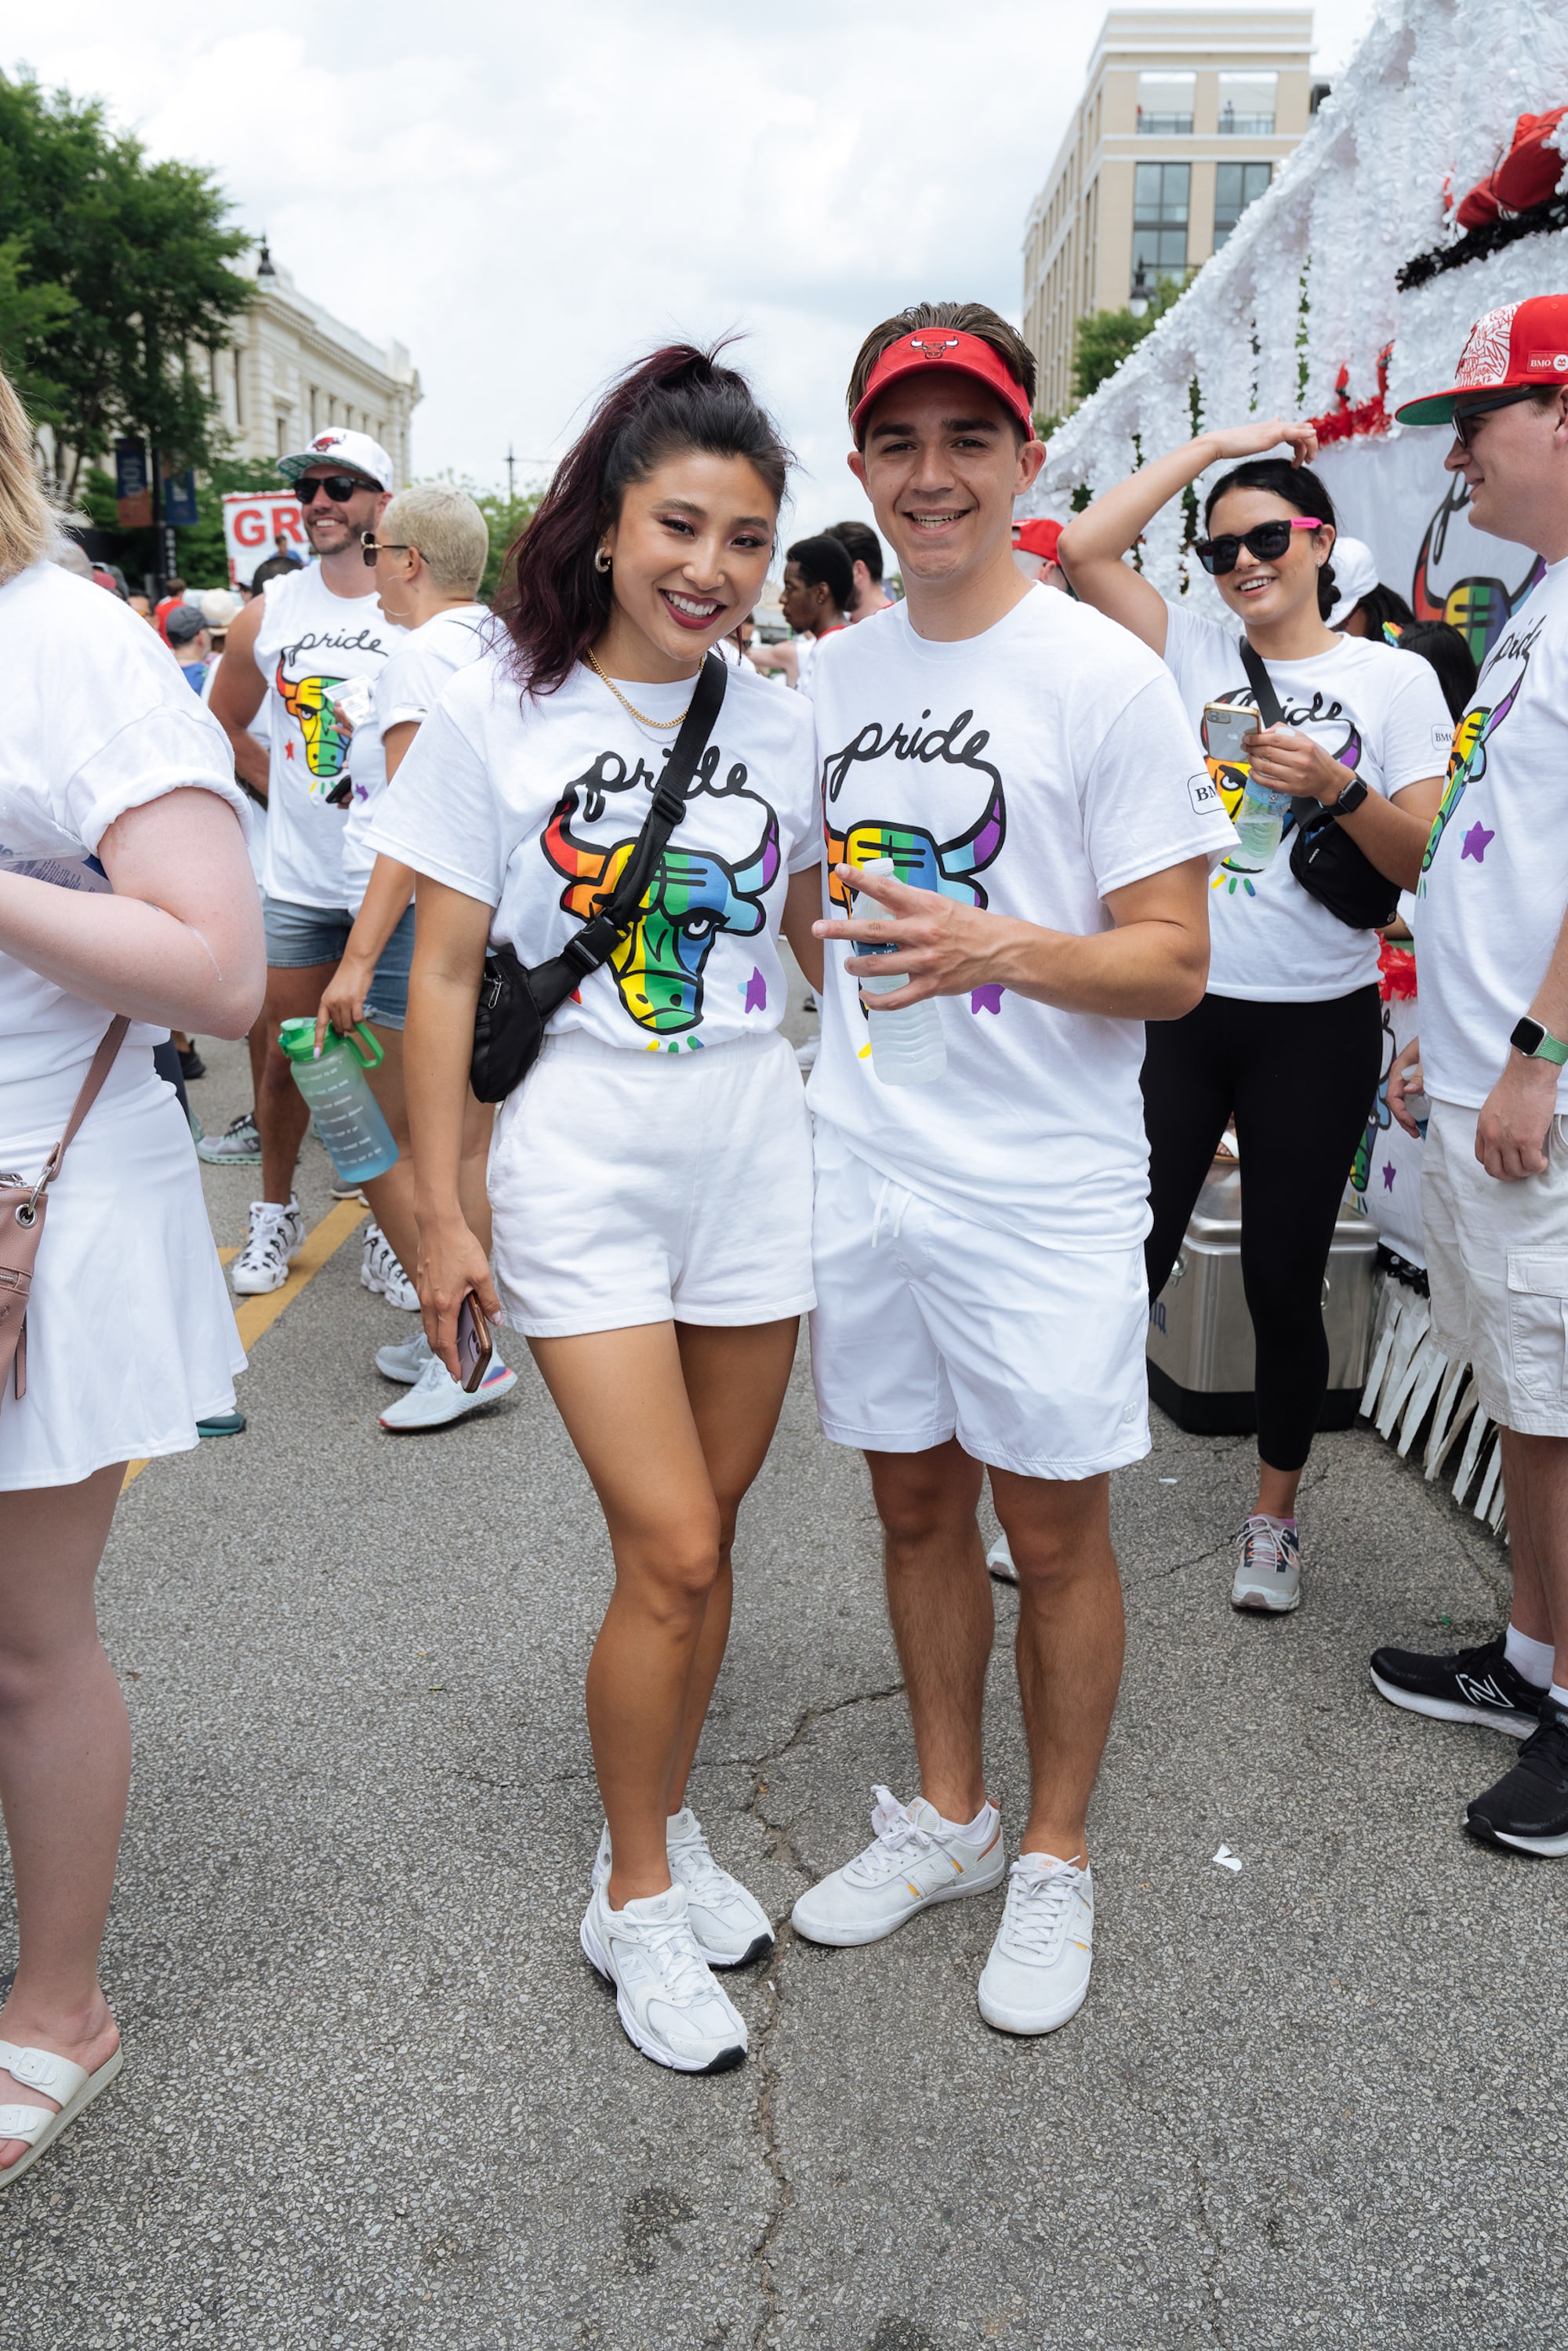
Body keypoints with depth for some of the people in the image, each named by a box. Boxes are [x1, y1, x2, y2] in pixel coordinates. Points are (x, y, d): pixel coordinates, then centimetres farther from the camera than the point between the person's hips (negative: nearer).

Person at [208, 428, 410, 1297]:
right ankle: (275, 1211, 29)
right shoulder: (268, 614, 4)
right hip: (294, 880, 3)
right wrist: (280, 785, 10)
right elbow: (225, 720, 20)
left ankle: (388, 1230, 19)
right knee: (281, 1053, 10)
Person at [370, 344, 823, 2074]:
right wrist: (440, 1216, -5)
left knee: (699, 1535, 12)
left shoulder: (777, 724, 4)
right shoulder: (495, 714, -5)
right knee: (670, 1553, -6)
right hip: (583, 1169, -3)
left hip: (758, 1159, 4)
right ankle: (634, 1897, 17)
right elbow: (442, 982, -4)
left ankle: (664, 1827, 35)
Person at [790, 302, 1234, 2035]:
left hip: (1044, 1189, -5)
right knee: (916, 1505, 17)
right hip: (860, 1170, 5)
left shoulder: (1104, 676, -8)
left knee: (1052, 1530, 7)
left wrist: (1000, 949, -28)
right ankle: (947, 1815, 37)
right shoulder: (833, 676, 9)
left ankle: (1053, 1860, 28)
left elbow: (1174, 960, -12)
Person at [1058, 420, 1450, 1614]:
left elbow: (1430, 862, -2)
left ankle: (1274, 1515, 26)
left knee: (1284, 1283, 7)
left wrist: (1338, 790, -19)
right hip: (1181, 1010, 1)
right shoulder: (1196, 652, 7)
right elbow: (1087, 546, -5)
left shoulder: (1395, 678, 4)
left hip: (1316, 1024, -1)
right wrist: (1215, 444, 1)